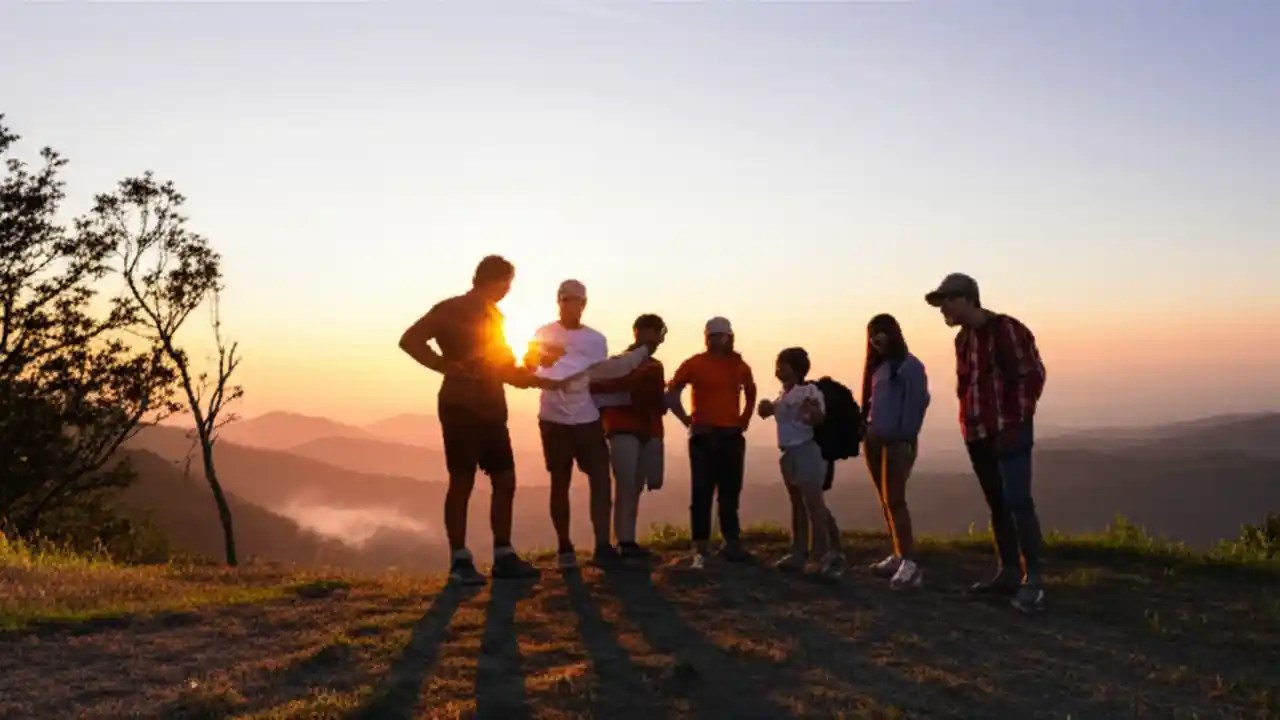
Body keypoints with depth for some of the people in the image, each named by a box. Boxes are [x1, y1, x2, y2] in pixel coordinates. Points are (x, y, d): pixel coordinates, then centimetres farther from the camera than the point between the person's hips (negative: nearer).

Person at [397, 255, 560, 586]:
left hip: (491, 408, 8)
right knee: (462, 481, -5)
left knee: (505, 480, 6)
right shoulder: (451, 309, -4)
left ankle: (503, 556, 13)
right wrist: (449, 367, -18)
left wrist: (541, 380, 13)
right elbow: (409, 340, -13)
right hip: (461, 407, -7)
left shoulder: (494, 317, 19)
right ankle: (459, 561, 2)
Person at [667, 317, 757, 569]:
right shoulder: (694, 364, -4)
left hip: (732, 436, 4)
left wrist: (744, 420, 13)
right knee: (703, 492, -5)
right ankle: (700, 549, -3)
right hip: (704, 436, -4)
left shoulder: (740, 366, 9)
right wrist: (687, 420, -10)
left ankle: (732, 543, 21)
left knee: (730, 492, 11)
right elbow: (671, 393, -4)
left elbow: (751, 394, 26)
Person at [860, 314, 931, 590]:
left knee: (895, 500, -12)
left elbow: (917, 403, -13)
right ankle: (899, 556, 16)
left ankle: (910, 564, -11)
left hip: (897, 441, -8)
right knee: (886, 501, 9)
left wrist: (907, 437, -18)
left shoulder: (909, 365, -6)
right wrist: (867, 428, 7)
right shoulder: (878, 365, 17)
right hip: (874, 439, 8)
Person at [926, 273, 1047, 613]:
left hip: (1009, 432, -8)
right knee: (997, 505, 11)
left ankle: (1034, 580, -6)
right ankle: (1008, 573, 18)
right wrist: (970, 423, 12)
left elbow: (1032, 375, -12)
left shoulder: (1006, 329, -11)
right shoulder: (963, 339, 14)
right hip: (979, 434, 8)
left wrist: (1016, 422, -12)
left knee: (1018, 502, -11)